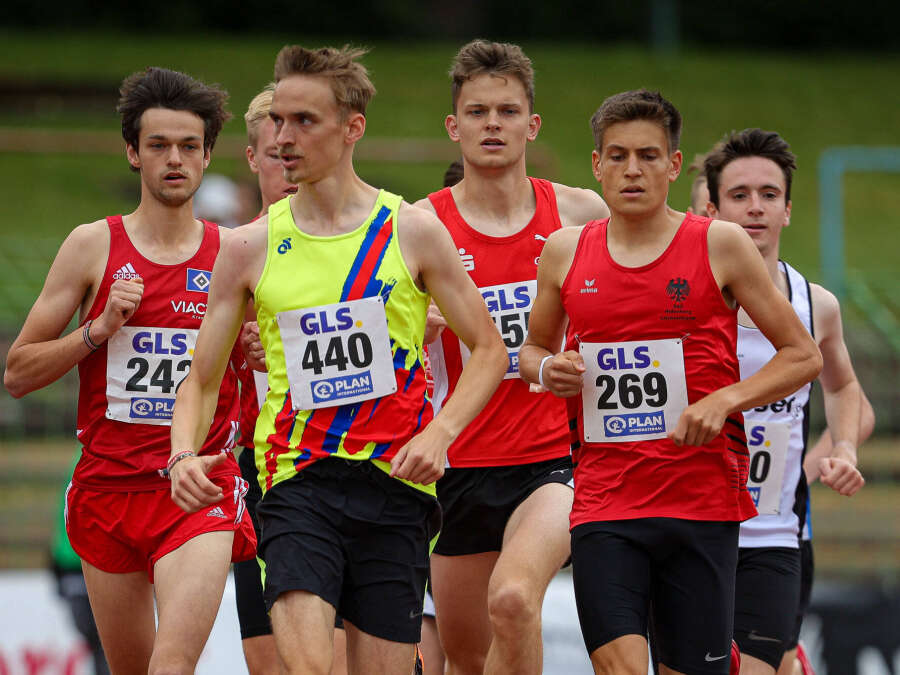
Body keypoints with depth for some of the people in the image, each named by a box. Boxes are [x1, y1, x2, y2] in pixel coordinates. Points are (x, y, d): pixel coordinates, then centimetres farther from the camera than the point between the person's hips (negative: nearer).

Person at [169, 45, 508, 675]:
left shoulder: (412, 232, 2)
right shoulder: (251, 247, 6)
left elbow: (490, 351, 8)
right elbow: (202, 379, 11)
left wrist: (439, 433, -8)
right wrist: (185, 454, -9)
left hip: (395, 481, 0)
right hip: (297, 479, 0)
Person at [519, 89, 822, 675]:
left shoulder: (719, 246, 1)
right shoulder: (566, 252, 8)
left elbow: (804, 357, 4)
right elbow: (534, 348, 25)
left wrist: (725, 399, -11)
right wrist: (547, 369, 1)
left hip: (703, 501, -1)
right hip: (605, 502, 1)